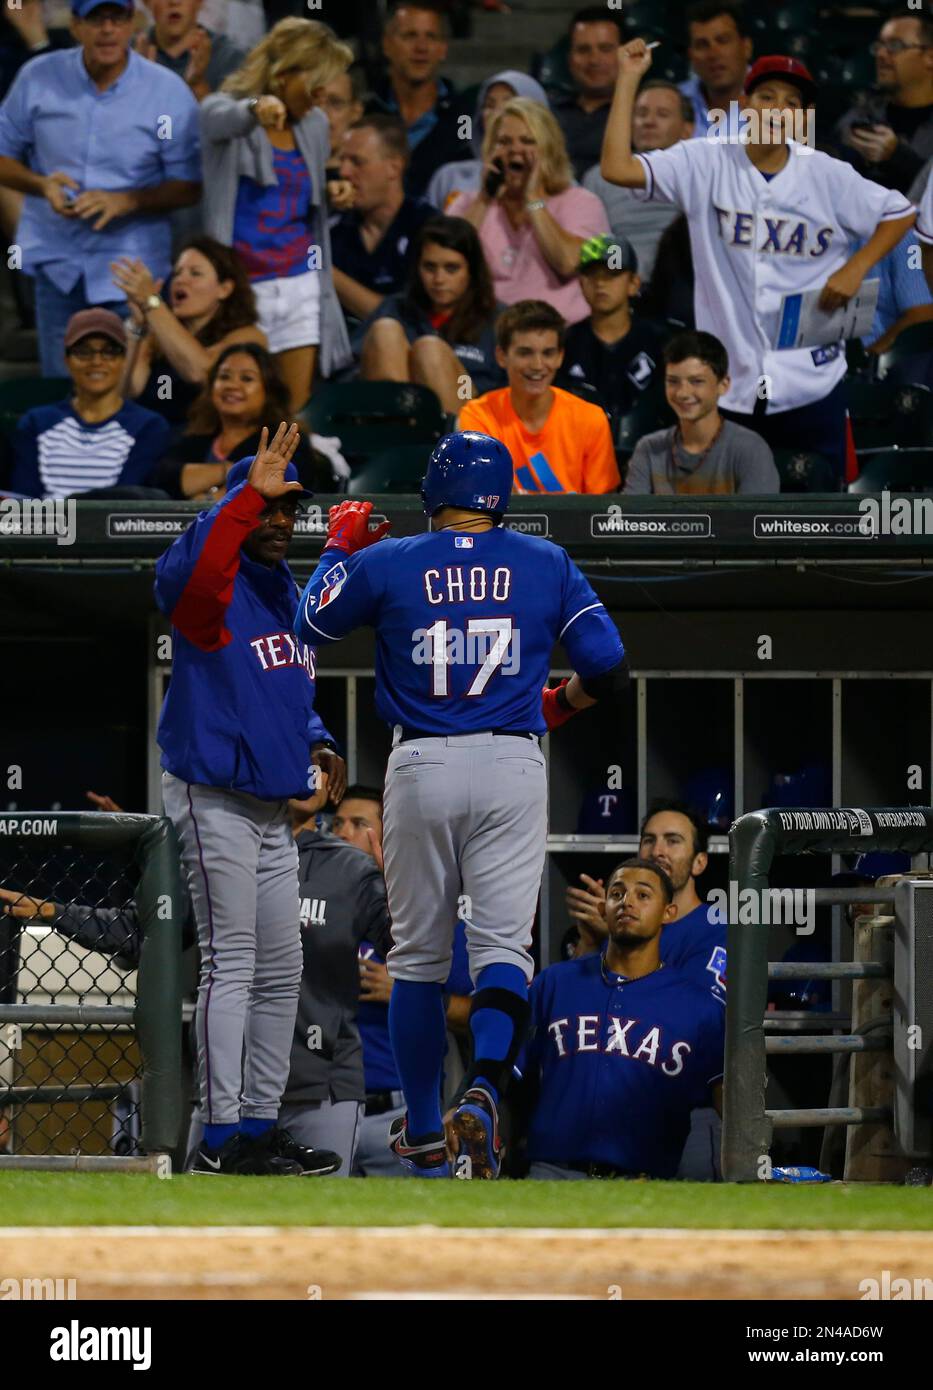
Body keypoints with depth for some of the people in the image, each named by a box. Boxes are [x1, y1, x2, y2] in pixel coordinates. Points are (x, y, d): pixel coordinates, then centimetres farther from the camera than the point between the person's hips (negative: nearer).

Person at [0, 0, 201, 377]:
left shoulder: (168, 92, -6)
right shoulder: (38, 79, -1)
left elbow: (188, 187, -2)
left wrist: (124, 202, -19)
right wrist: (42, 185, -14)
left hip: (131, 262, -2)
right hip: (58, 258, 2)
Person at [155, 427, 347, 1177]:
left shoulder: (289, 593, 17)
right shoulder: (214, 584, -10)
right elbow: (191, 571, -37)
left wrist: (316, 742, 9)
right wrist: (249, 495, -39)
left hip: (273, 805, 9)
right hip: (215, 798, -9)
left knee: (281, 971, 11)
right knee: (232, 964, -10)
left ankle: (260, 1122, 18)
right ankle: (221, 1135, -9)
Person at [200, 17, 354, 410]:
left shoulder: (314, 125, 13)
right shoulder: (225, 109, -6)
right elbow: (221, 120, -34)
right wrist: (256, 109, -53)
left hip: (300, 284, 5)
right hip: (244, 284, -5)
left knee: (296, 411, 2)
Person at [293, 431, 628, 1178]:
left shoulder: (385, 563, -1)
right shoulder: (547, 564, 2)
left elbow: (311, 624, 15)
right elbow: (608, 669, 0)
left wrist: (341, 543, 28)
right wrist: (560, 704, 21)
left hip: (422, 767, 0)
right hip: (513, 766, 0)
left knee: (418, 953, 12)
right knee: (503, 944, -2)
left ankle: (424, 1132, 18)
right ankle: (485, 1091, -27)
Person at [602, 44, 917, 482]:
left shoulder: (827, 175, -1)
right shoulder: (705, 165, -3)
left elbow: (899, 213, 10)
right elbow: (617, 168, -12)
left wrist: (855, 269, -4)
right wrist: (629, 80, -12)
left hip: (812, 385, 0)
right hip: (729, 387, 0)